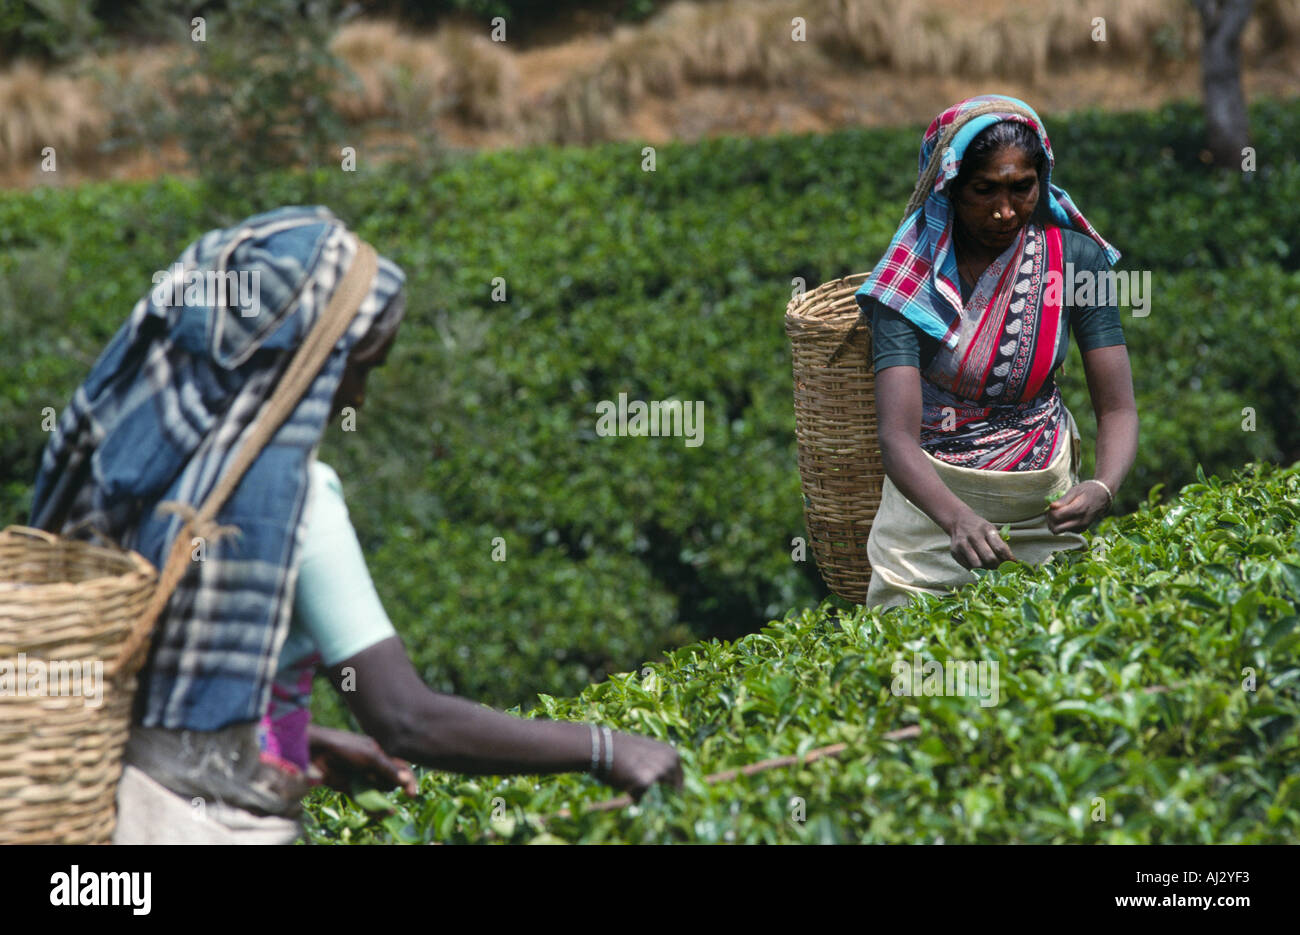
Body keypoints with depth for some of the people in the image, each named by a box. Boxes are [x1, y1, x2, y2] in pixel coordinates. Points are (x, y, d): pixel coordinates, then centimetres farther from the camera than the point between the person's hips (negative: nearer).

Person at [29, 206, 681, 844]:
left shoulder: (149, 442, 5)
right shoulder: (289, 494, -18)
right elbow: (404, 720, -22)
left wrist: (307, 744, 16)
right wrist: (604, 750, -16)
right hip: (215, 825, -8)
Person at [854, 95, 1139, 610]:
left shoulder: (1075, 257, -9)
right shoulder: (915, 277, -17)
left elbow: (1118, 410, -9)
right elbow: (897, 436, -26)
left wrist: (1102, 488, -31)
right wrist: (957, 519, -45)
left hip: (1046, 493, 2)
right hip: (933, 493, -2)